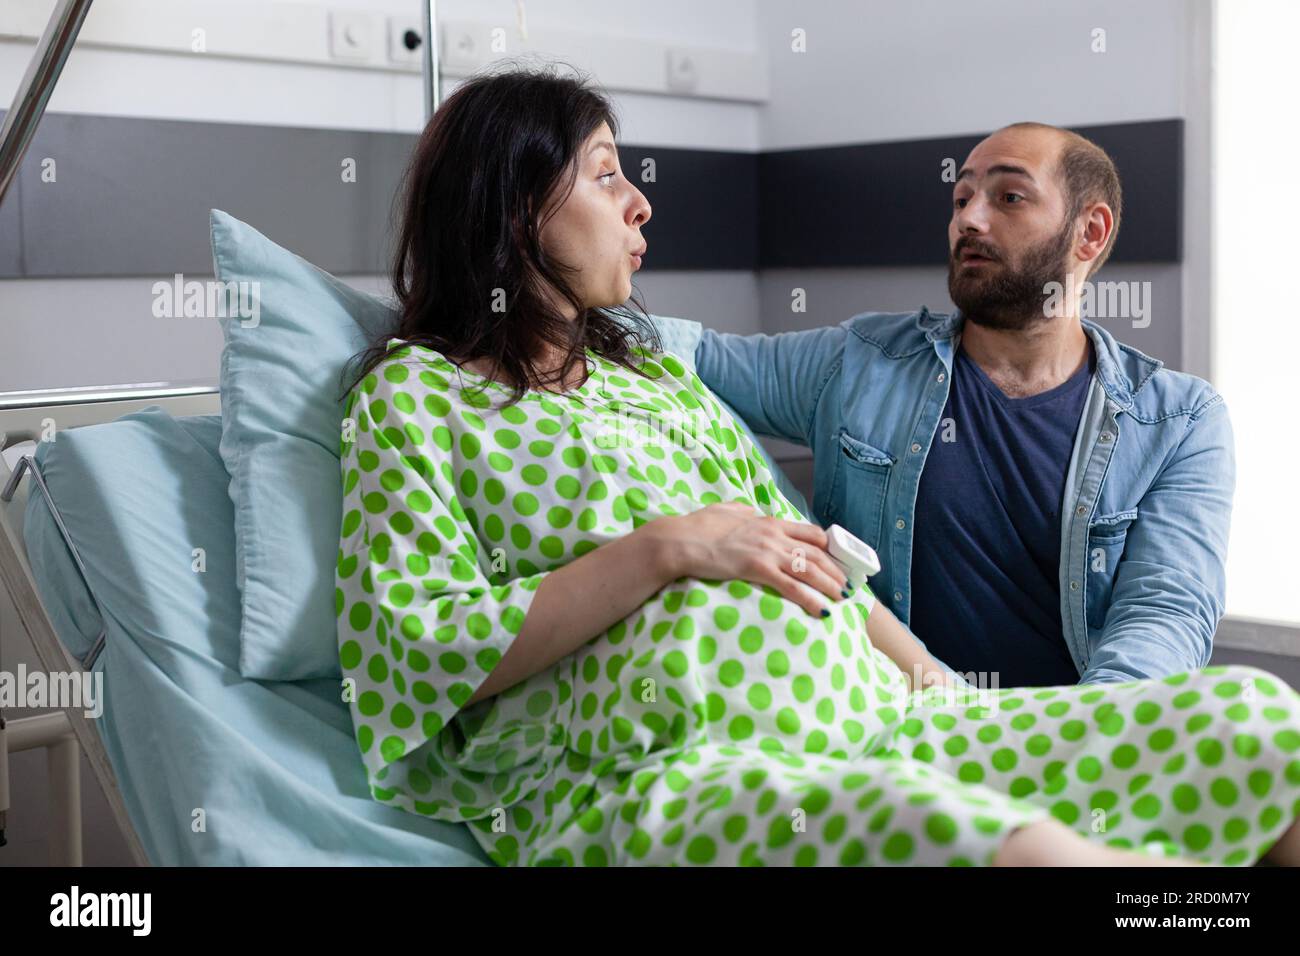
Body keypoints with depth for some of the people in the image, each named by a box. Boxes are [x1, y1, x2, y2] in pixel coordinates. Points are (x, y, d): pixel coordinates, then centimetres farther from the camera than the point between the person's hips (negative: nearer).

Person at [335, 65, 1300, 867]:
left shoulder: (659, 374, 28)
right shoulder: (413, 394, 8)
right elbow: (413, 652, -5)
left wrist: (941, 688, 7)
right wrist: (665, 550, -10)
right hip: (640, 776, -6)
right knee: (915, 819, -41)